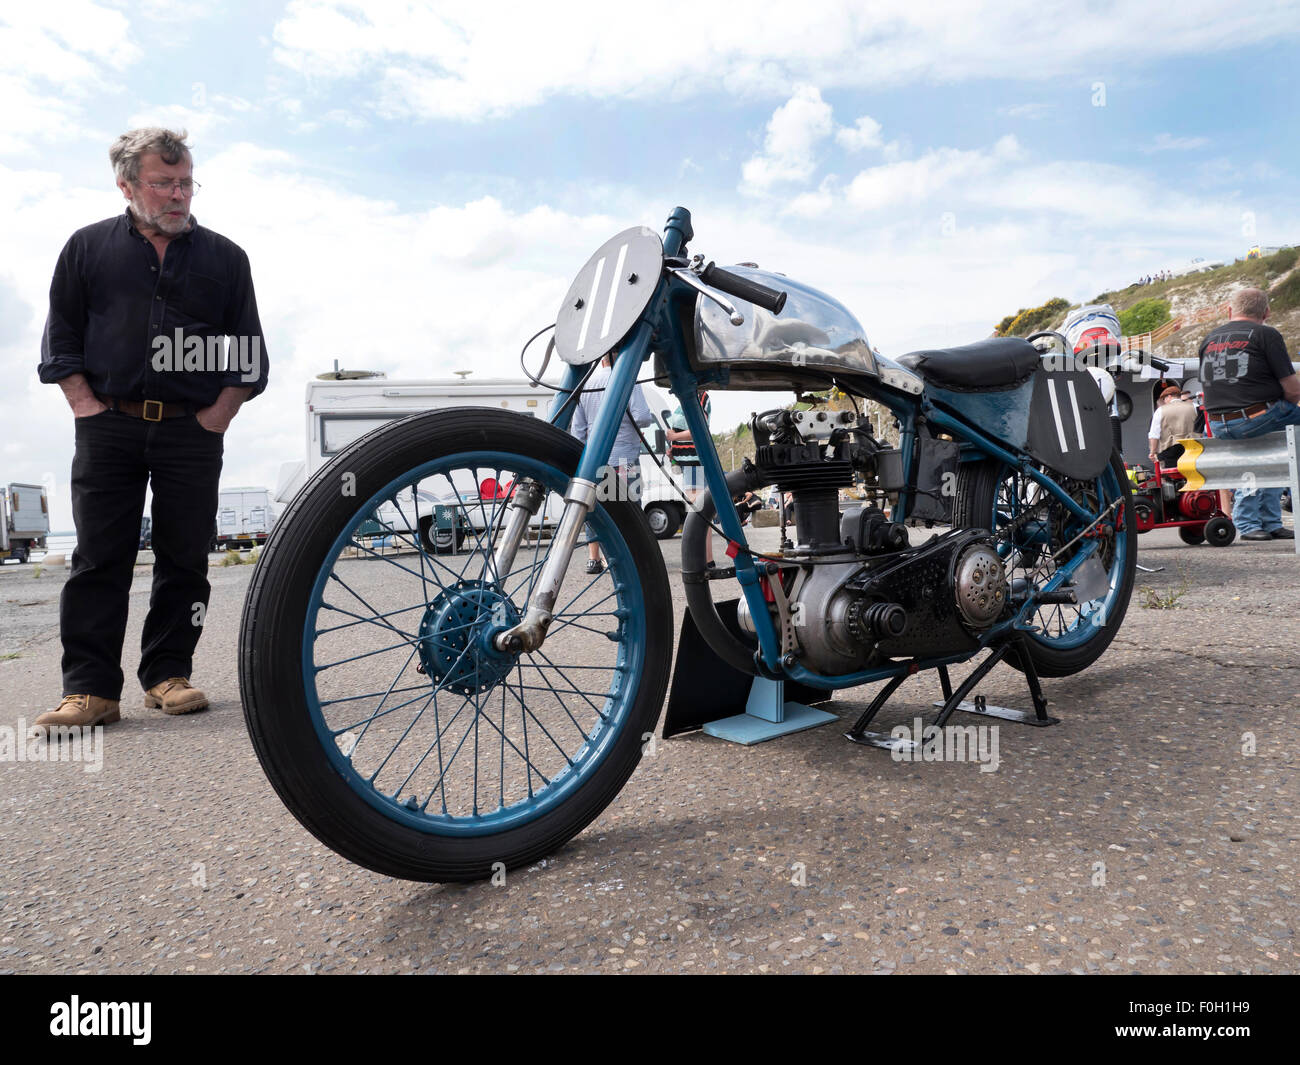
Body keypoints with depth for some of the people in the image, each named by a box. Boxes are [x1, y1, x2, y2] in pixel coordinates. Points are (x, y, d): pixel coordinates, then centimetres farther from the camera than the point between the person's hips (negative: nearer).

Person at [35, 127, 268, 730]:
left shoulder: (224, 258, 12)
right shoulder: (88, 248, 12)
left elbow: (248, 355, 10)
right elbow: (60, 341, 12)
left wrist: (213, 420, 0)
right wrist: (88, 409, -1)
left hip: (193, 431, 0)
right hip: (108, 427, 0)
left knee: (185, 560, 2)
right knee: (99, 560, -2)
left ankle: (169, 675, 12)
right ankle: (90, 690, 1)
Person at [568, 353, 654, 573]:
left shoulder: (586, 383, 9)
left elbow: (577, 429, 10)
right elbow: (641, 417, -17)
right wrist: (652, 417, 6)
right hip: (624, 458, -4)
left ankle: (593, 559, 10)